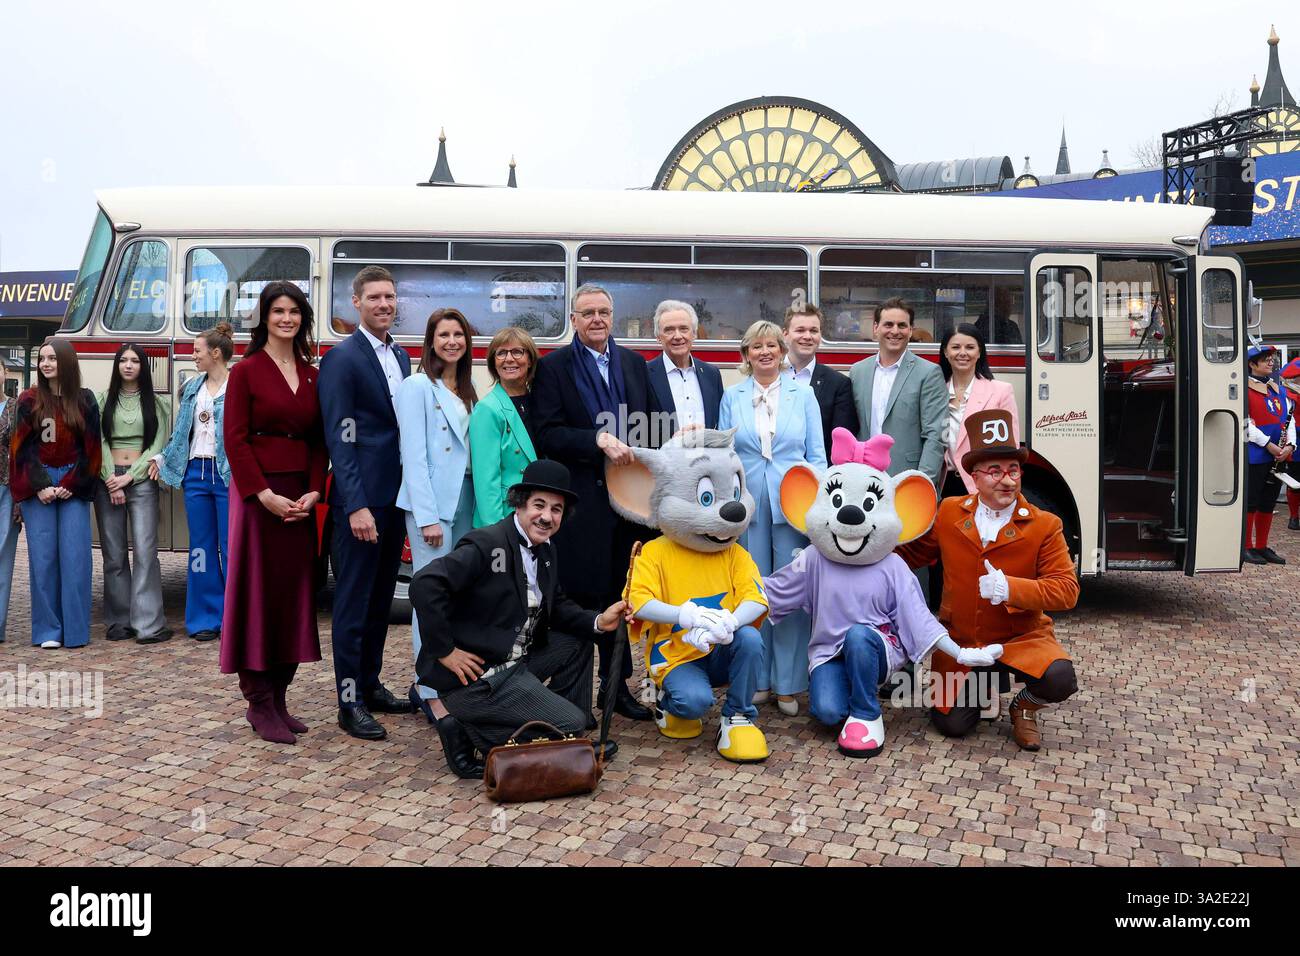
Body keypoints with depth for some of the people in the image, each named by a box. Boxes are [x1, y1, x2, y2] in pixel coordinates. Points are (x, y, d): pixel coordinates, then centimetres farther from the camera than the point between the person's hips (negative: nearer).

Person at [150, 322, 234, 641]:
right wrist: (163, 458, 7)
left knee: (231, 548, -2)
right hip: (196, 472, 6)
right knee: (201, 547, 9)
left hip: (228, 473, -6)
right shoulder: (192, 388, 14)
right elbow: (180, 431, 18)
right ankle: (207, 618, 17)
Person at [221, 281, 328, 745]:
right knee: (258, 591, -1)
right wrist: (264, 494, -16)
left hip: (300, 496, 5)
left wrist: (313, 492, -3)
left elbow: (319, 440, 10)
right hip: (257, 493, -5)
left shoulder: (312, 375, 11)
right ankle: (259, 703, 8)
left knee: (295, 591, 7)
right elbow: (235, 439, -9)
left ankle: (279, 698, 17)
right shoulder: (246, 370, -3)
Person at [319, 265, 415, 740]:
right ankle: (350, 702, 10)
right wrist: (356, 506, -20)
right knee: (353, 601, 0)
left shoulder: (401, 356, 14)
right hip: (360, 499, -7)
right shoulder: (342, 357, -9)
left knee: (381, 597, 15)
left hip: (395, 496, 7)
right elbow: (339, 437, -15)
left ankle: (371, 683, 28)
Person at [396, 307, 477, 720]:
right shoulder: (417, 386, -5)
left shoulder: (465, 391, 17)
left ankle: (429, 683, 21)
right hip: (431, 503, -7)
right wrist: (427, 517, -17)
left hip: (464, 500, 7)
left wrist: (477, 504, 7)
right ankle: (430, 693, 5)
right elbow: (414, 455, -12)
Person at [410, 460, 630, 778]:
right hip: (474, 676, -9)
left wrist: (598, 621, -3)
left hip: (516, 662, 9)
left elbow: (557, 607, 16)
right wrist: (444, 651, -24)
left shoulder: (547, 553, 9)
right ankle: (466, 733, -2)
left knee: (578, 643, 14)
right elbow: (424, 584, -28)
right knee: (571, 722, -9)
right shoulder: (487, 544, -20)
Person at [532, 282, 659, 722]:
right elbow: (547, 434, -10)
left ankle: (616, 685, 24)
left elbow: (653, 421, 14)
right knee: (580, 595, 0)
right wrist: (599, 441, -21)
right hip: (581, 500, -4)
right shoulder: (554, 366, 0)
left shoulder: (634, 363, 14)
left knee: (620, 594, 12)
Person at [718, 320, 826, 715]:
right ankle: (757, 679, 16)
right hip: (748, 505, 1)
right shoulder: (732, 396, 9)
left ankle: (788, 683, 10)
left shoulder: (803, 394, 7)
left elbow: (816, 454, 7)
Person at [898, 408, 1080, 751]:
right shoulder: (948, 513, -2)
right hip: (960, 642, 2)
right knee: (951, 725, -9)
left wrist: (1010, 588, -30)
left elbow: (1066, 589, -16)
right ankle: (984, 683, 27)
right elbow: (909, 553, 12)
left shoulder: (1044, 526, -9)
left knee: (1060, 680, -31)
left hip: (1021, 638, -1)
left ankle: (1024, 707, 7)